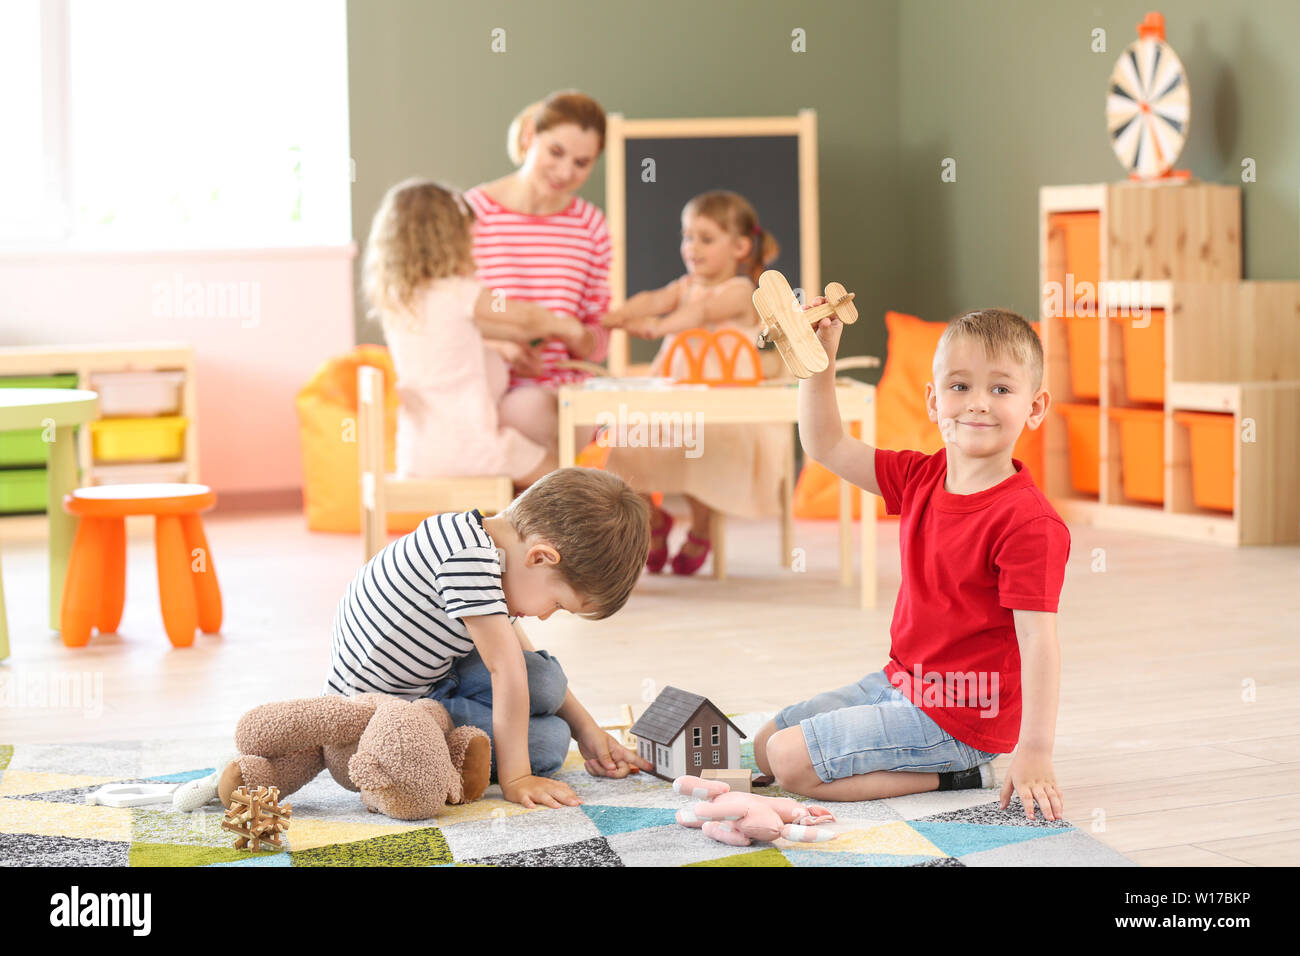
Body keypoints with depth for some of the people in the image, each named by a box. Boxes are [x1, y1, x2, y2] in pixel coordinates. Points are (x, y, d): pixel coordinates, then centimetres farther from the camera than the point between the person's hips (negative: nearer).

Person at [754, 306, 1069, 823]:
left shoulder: (1030, 522, -22)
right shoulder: (920, 479, 1)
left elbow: (1037, 641, -24)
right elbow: (826, 445, 9)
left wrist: (1034, 753, -27)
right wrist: (819, 355, -3)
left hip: (956, 717, -9)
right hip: (899, 682, 9)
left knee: (791, 761, -15)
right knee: (765, 745, 16)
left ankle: (953, 775, -4)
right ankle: (940, 760, 14)